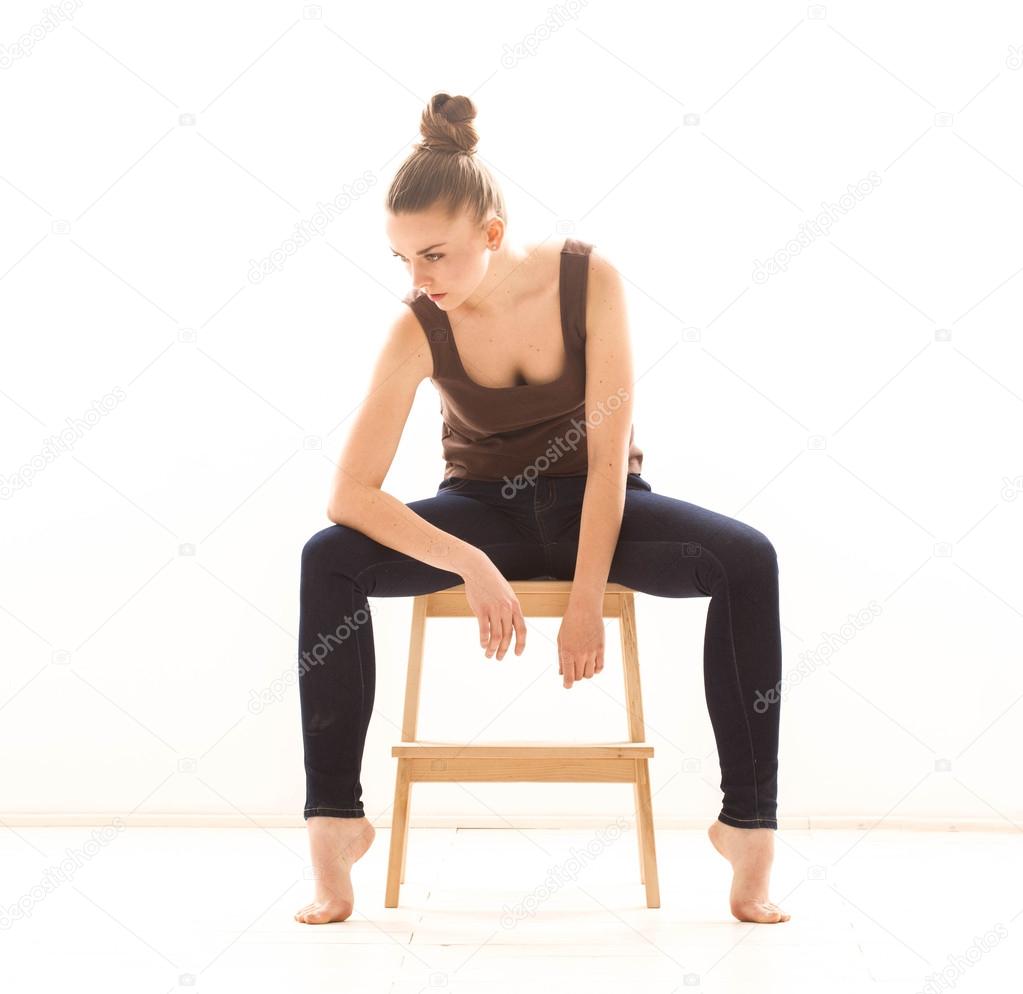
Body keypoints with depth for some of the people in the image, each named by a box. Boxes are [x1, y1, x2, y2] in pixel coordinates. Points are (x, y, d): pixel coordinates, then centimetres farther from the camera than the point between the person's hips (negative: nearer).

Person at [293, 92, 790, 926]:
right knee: (328, 559, -27)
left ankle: (751, 829, -23)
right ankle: (335, 827, -23)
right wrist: (470, 566, -35)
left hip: (595, 508, 0)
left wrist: (587, 602, -24)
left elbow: (608, 457, -18)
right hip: (484, 510, 1)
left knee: (748, 560, -29)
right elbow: (350, 493, -23)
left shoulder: (589, 280, -18)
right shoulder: (418, 328, -18)